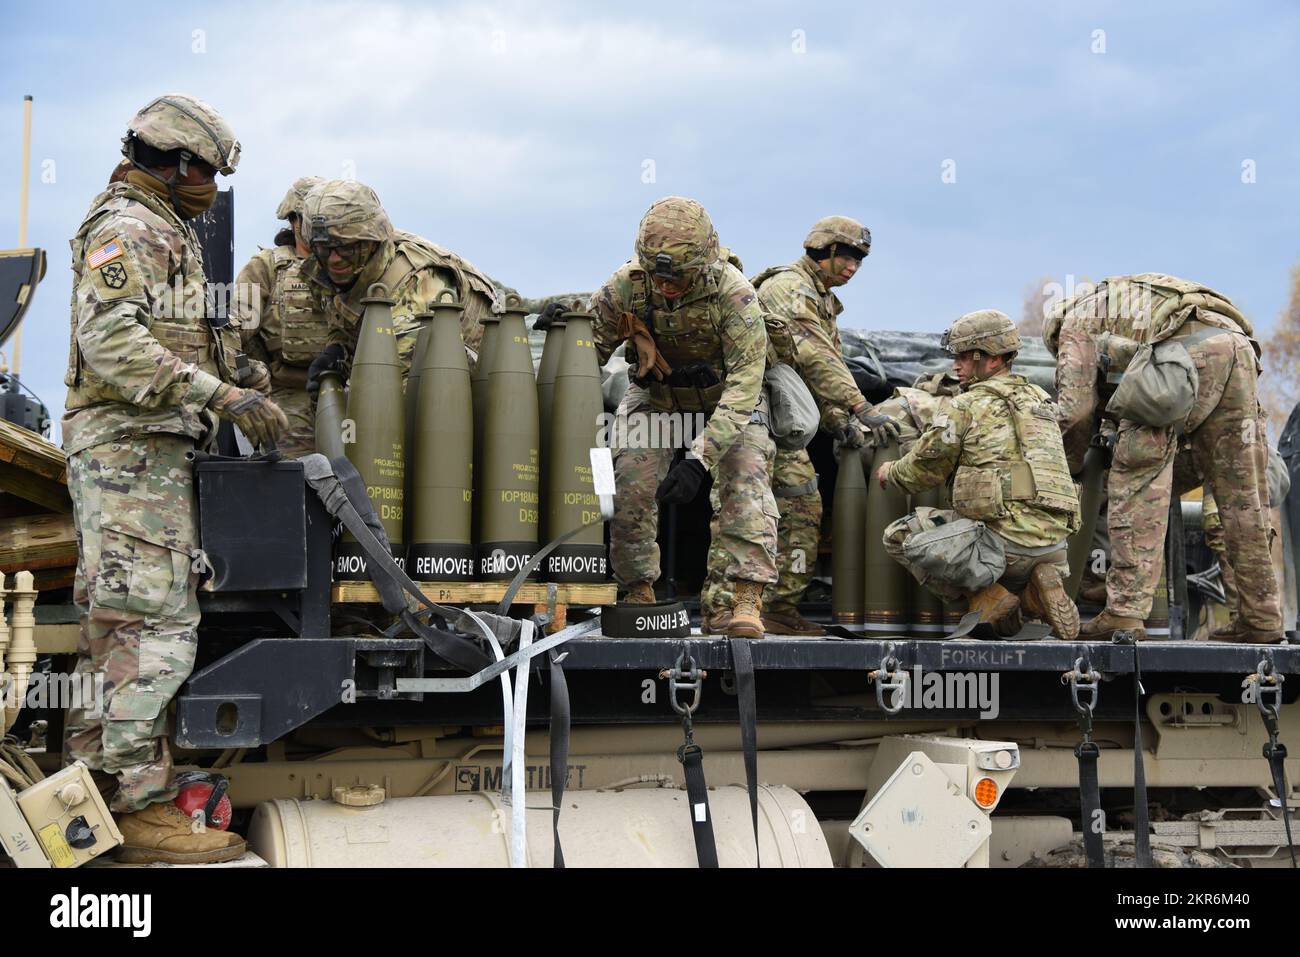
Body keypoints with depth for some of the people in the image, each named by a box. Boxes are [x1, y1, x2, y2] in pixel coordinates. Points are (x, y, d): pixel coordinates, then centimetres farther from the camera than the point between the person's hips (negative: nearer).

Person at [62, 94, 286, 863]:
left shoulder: (168, 236, 23)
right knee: (152, 624, -12)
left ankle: (97, 793, 15)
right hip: (130, 447, -10)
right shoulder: (125, 229, -9)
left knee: (114, 627, 11)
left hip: (153, 451, 10)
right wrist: (221, 396, -26)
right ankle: (144, 807, -12)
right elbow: (111, 343, -22)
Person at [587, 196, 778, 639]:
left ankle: (747, 600, -23)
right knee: (631, 482, -16)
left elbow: (744, 382, -37)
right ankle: (639, 591, 0)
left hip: (724, 399, -2)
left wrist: (700, 458, -45)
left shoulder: (734, 294, -34)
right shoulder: (625, 287, -25)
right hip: (655, 395, 2)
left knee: (744, 477, -23)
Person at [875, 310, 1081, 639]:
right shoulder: (1040, 400, 17)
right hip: (1054, 544, 7)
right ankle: (1035, 592, 4)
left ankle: (989, 599, -4)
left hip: (1004, 540, -7)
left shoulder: (964, 407, -3)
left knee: (900, 538, 3)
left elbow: (923, 471, 6)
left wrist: (891, 473, 27)